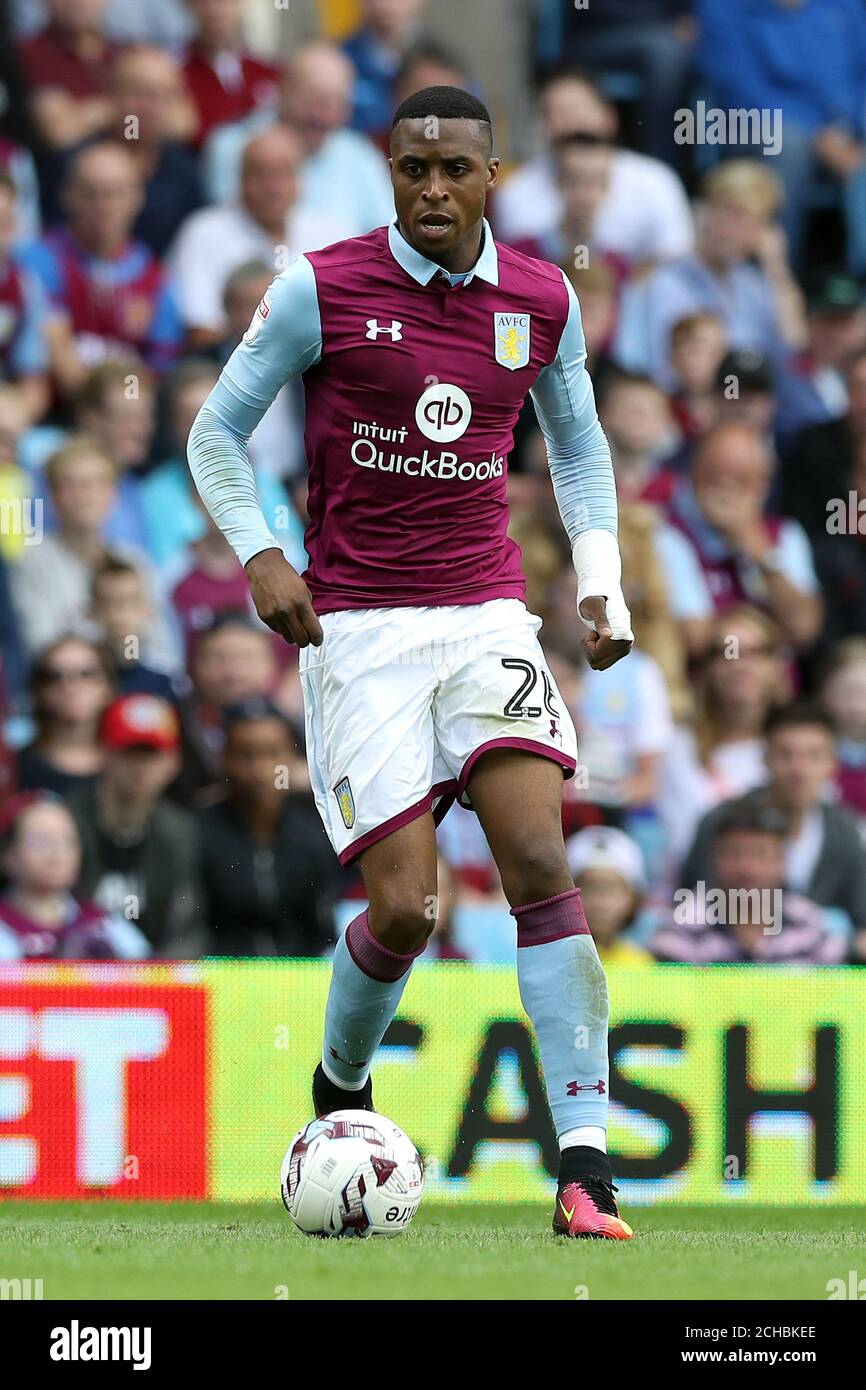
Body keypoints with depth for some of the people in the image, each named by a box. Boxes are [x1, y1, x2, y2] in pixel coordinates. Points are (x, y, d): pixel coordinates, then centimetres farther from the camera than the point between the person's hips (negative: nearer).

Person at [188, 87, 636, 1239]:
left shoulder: (543, 301, 5)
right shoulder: (322, 289, -5)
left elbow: (578, 443, 22)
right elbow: (217, 432, 3)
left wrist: (602, 580, 9)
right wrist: (259, 557, -12)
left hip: (487, 614, 2)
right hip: (357, 626, -2)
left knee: (540, 861, -17)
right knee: (403, 907, -8)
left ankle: (585, 1169, -20)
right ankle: (340, 1084, 26)